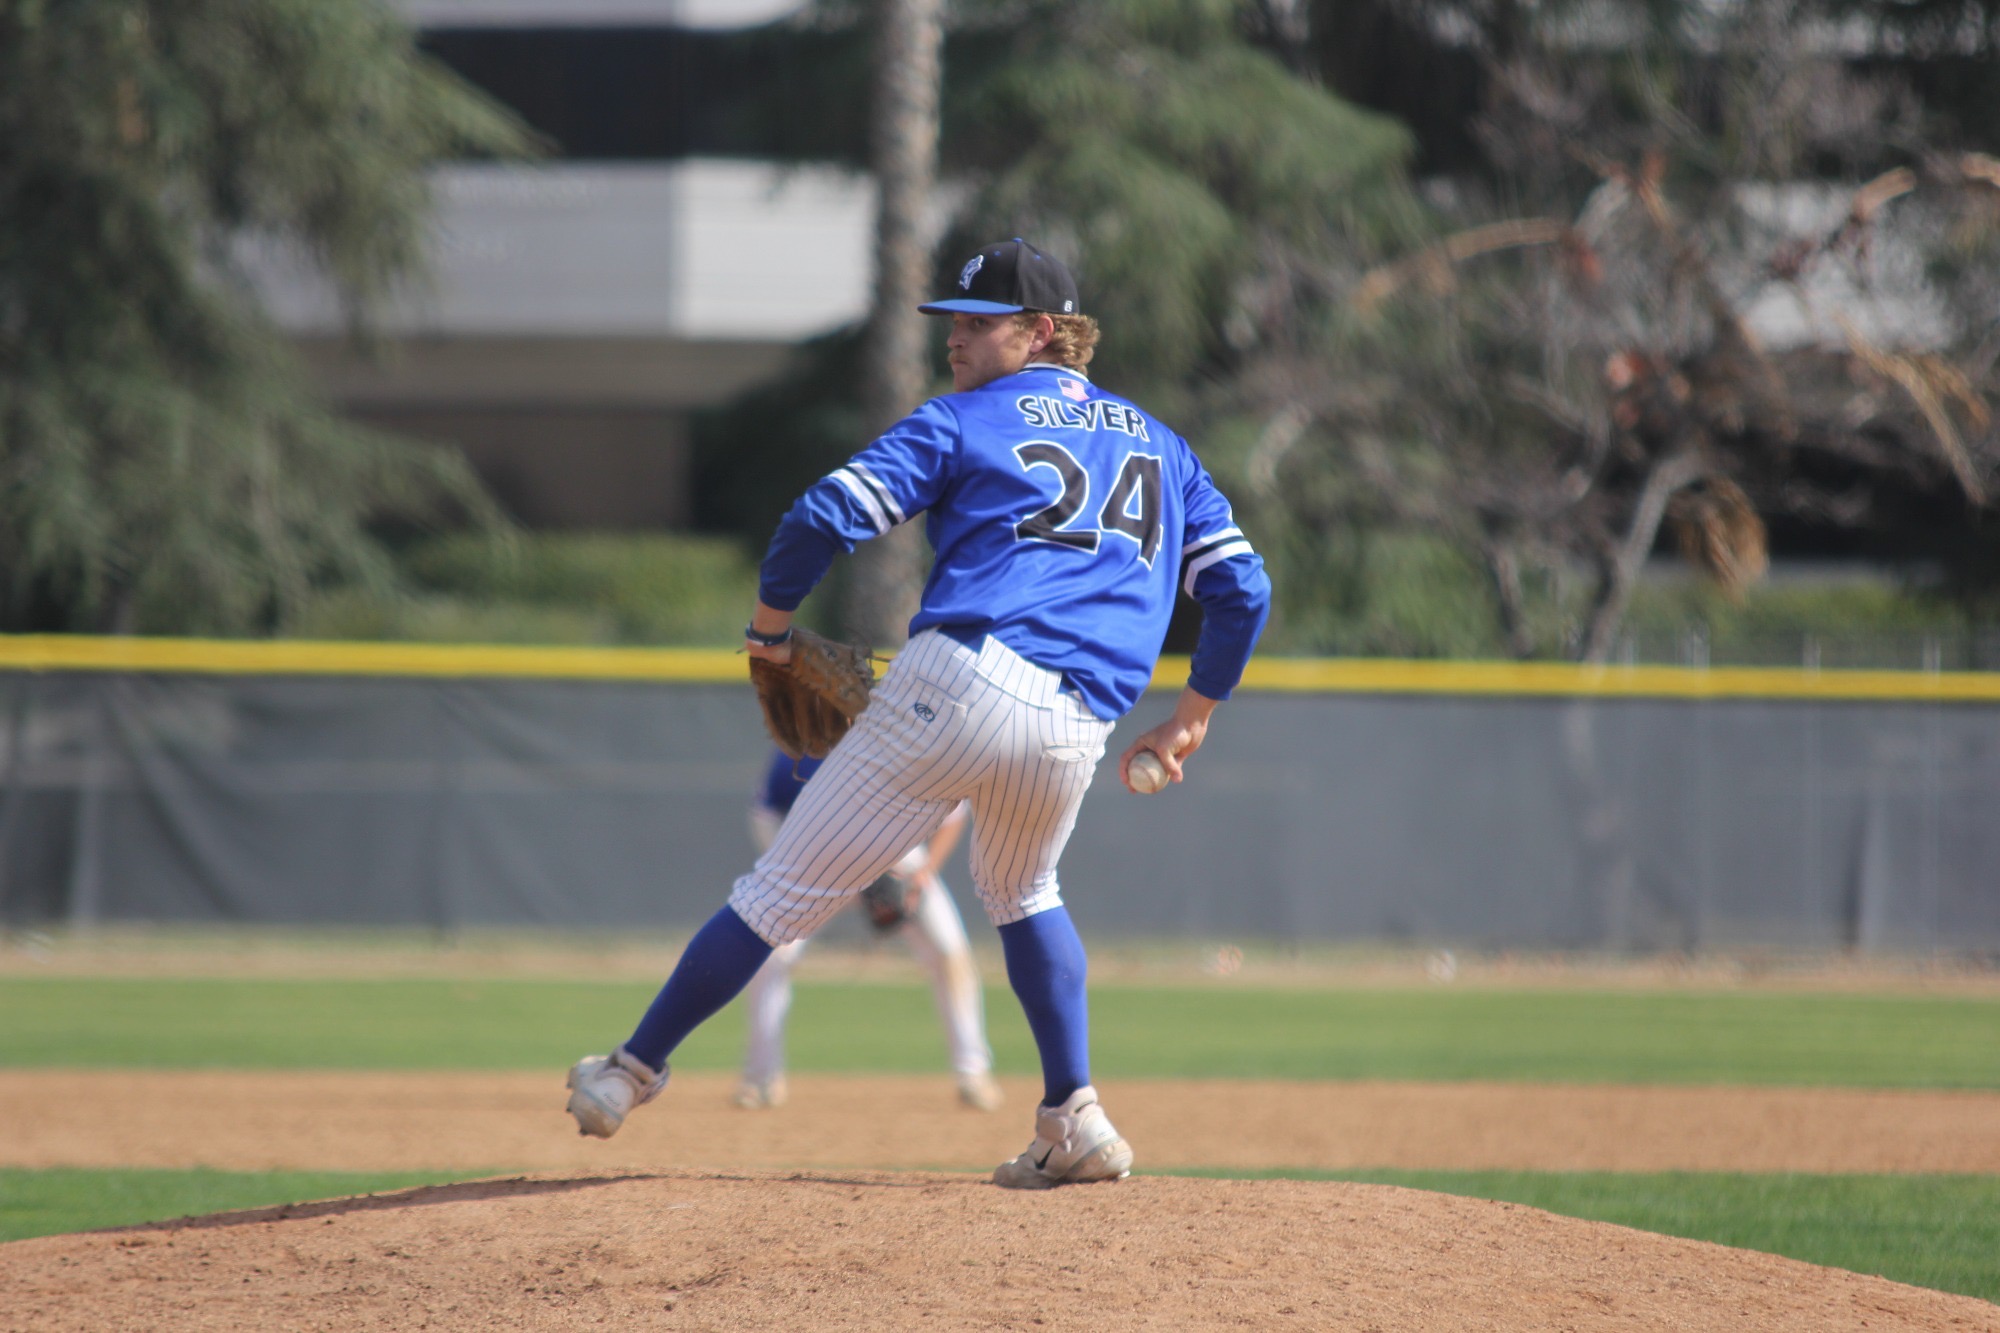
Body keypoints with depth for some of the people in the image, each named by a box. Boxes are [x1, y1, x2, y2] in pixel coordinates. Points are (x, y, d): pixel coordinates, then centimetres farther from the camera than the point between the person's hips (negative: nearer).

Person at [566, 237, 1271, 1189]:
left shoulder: (963, 423, 10)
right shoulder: (1160, 445, 24)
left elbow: (824, 519, -3)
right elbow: (1242, 590, 19)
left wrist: (771, 624, 12)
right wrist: (1191, 718, 28)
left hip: (955, 685, -5)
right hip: (1077, 731, 5)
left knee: (782, 894, 3)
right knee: (1021, 894, 32)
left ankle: (633, 1073, 8)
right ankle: (1076, 1125, 19)